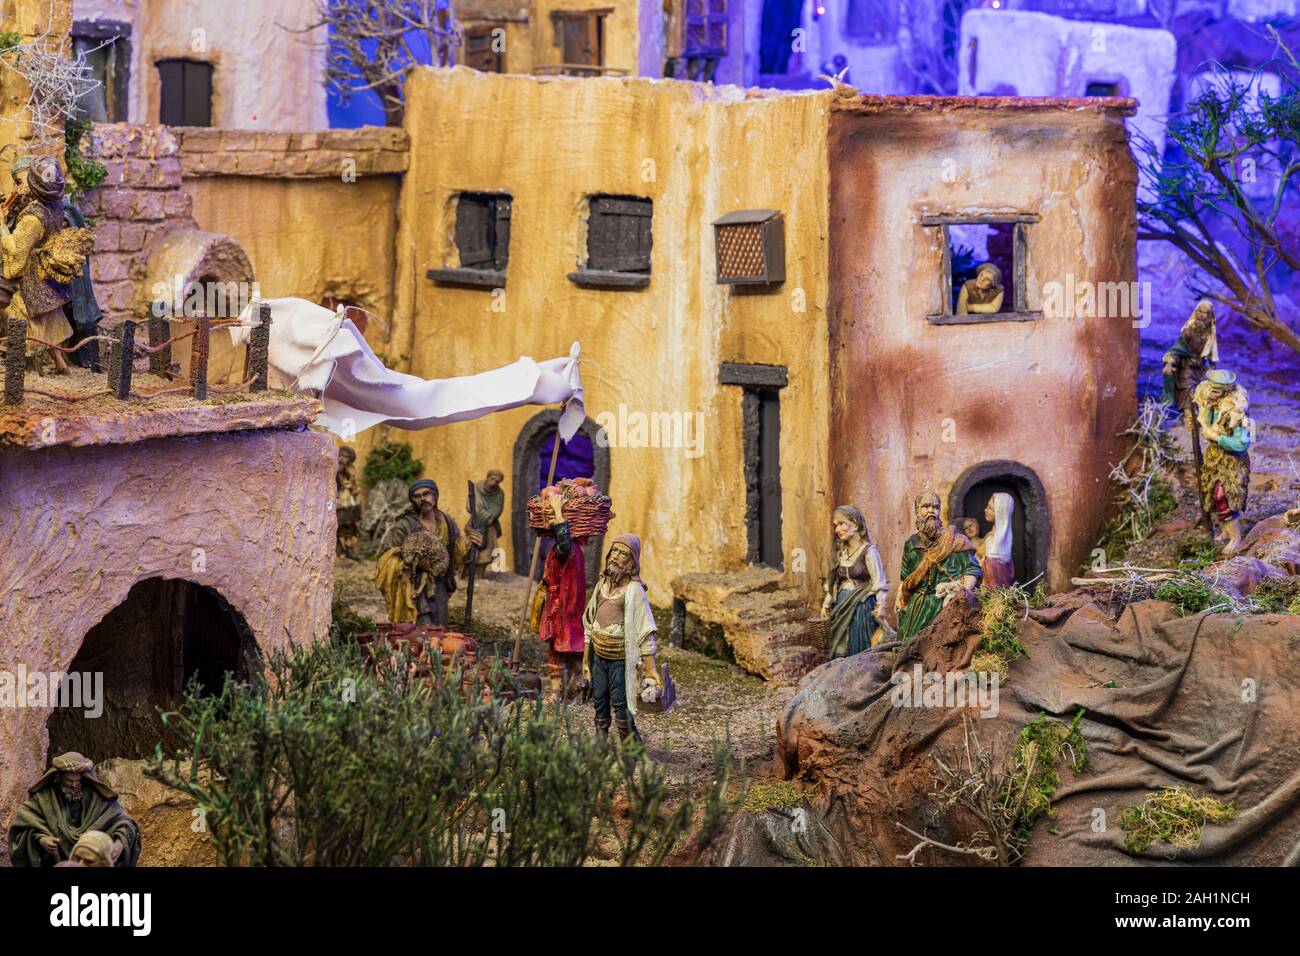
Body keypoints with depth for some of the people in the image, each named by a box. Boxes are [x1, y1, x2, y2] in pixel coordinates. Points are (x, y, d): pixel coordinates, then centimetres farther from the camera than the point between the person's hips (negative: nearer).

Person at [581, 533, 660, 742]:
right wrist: (586, 658, 14)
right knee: (600, 702, 11)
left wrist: (650, 669, -15)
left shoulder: (634, 590, -12)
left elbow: (645, 631, -12)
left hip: (621, 659, -6)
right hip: (598, 656, 6)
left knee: (620, 704, -7)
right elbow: (589, 622, 14)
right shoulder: (602, 583, 8)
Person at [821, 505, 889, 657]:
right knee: (840, 651, 6)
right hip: (842, 607, 7)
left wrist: (880, 605, -22)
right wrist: (827, 603, 17)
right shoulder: (841, 552, 11)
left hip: (861, 606, -7)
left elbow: (879, 582, -14)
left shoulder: (868, 551, -10)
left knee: (859, 650, -3)